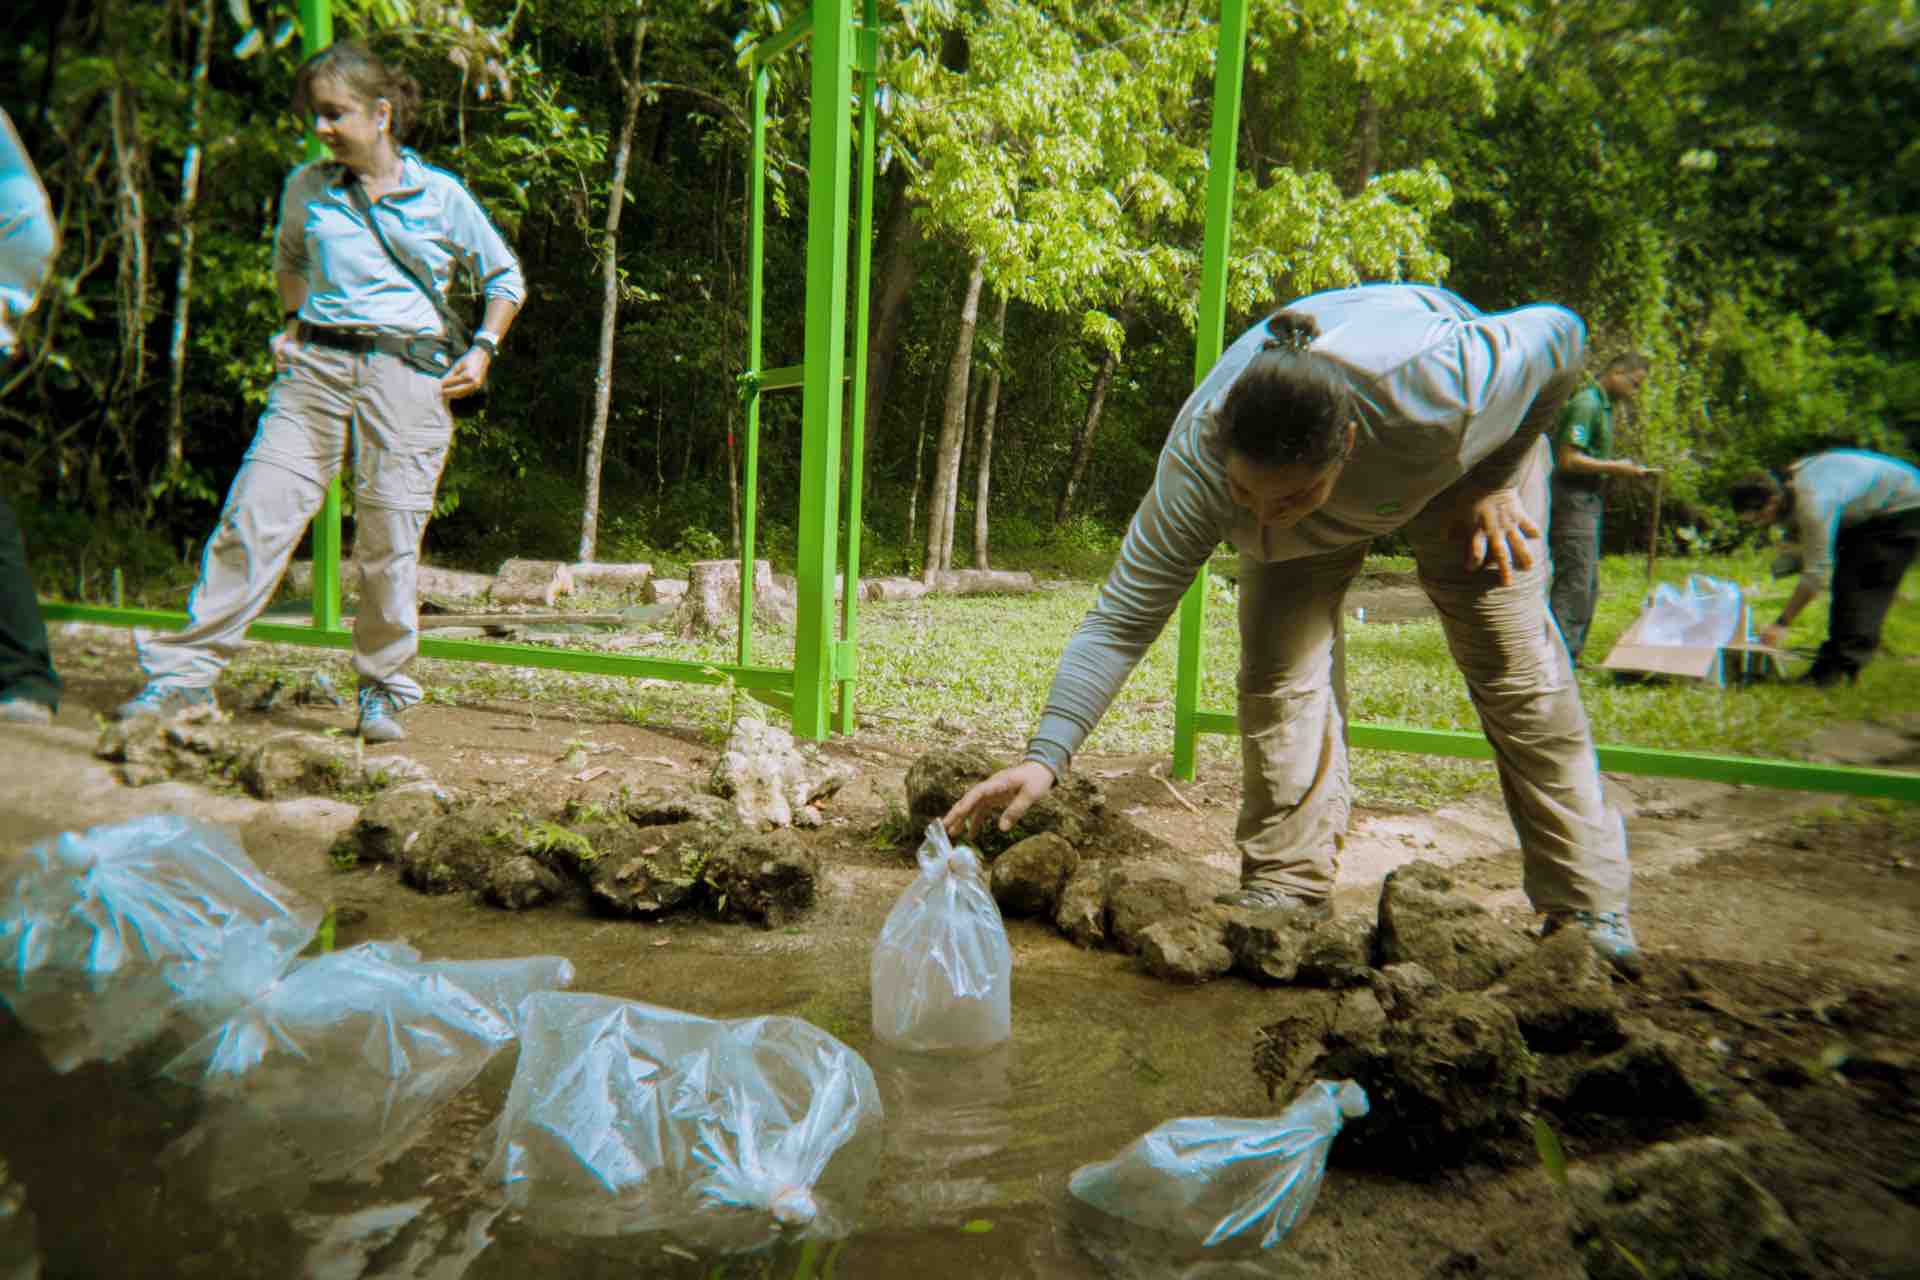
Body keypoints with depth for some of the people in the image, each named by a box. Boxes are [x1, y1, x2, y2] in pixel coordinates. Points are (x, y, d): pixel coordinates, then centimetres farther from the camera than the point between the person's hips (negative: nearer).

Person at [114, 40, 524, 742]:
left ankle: (383, 690, 12)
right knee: (254, 516, -6)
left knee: (390, 540, -3)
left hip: (408, 374, -2)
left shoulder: (441, 196, 4)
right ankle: (185, 673, 2)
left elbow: (506, 277, 13)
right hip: (315, 366, 3)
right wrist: (292, 323, 18)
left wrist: (482, 350, 3)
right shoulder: (307, 189, 13)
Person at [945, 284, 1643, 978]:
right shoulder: (1195, 465, -40)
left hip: (1467, 460, -1)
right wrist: (1045, 755, -45)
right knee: (1277, 668, -15)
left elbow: (1561, 334, -22)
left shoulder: (1443, 395, -44)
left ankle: (1588, 905, 5)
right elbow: (1119, 620, -36)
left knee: (1512, 661, -8)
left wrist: (1493, 486, -19)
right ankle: (1286, 894, -3)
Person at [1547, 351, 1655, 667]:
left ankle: (1570, 655, 20)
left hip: (1588, 501, 11)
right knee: (1573, 583, -11)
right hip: (1573, 501, -11)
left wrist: (1624, 468, 11)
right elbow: (1568, 459, -22)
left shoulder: (1603, 405, 18)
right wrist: (1615, 467, -16)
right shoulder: (1585, 404, -14)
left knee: (1588, 584, 13)